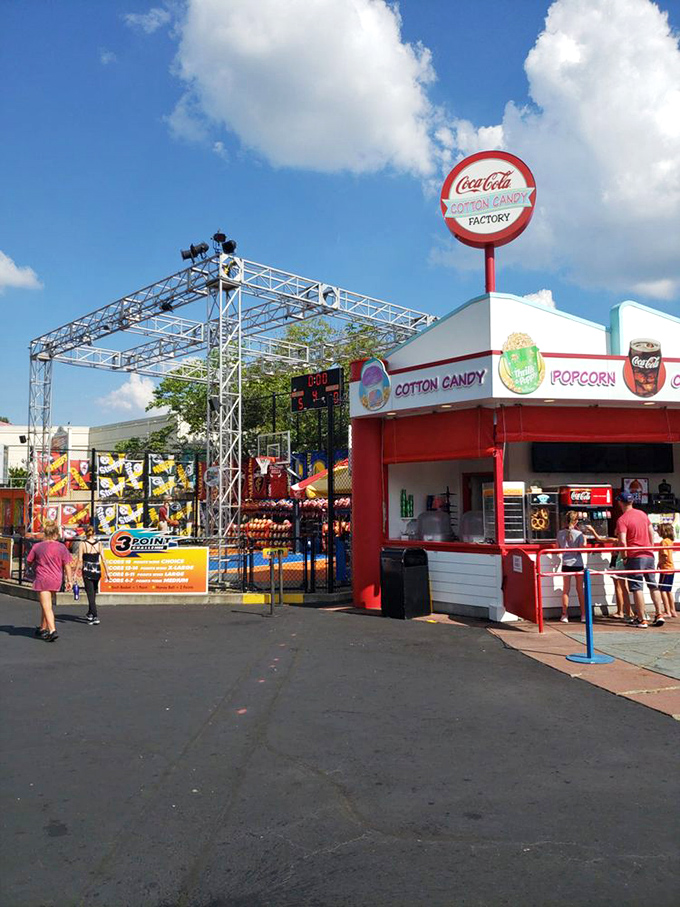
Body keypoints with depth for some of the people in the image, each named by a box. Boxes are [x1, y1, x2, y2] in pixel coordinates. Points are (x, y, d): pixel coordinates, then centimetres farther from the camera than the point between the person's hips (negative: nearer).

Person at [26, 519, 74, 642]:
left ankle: (52, 631, -19)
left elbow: (29, 561, 7)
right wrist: (69, 580, 0)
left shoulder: (37, 547, -5)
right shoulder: (62, 547, -3)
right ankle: (43, 629, 32)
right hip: (56, 580, 3)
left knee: (47, 606, -5)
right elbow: (67, 565, -4)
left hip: (42, 580, -3)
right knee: (46, 605, 20)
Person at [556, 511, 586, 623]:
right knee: (580, 590, 9)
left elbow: (558, 548, 7)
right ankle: (583, 615, 13)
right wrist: (584, 538, 4)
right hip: (578, 564, -2)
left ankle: (564, 615, 7)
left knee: (566, 590, 7)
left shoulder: (560, 533, -1)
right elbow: (582, 548, -10)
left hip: (566, 564, 2)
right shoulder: (579, 534, -10)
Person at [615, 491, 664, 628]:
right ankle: (659, 615, 13)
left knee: (637, 588, -1)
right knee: (653, 585, 15)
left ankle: (642, 620, 1)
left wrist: (624, 556, -6)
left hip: (634, 556, -6)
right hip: (649, 555, 6)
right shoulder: (643, 514, 8)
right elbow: (652, 533, 14)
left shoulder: (622, 520, -12)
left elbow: (622, 541, -18)